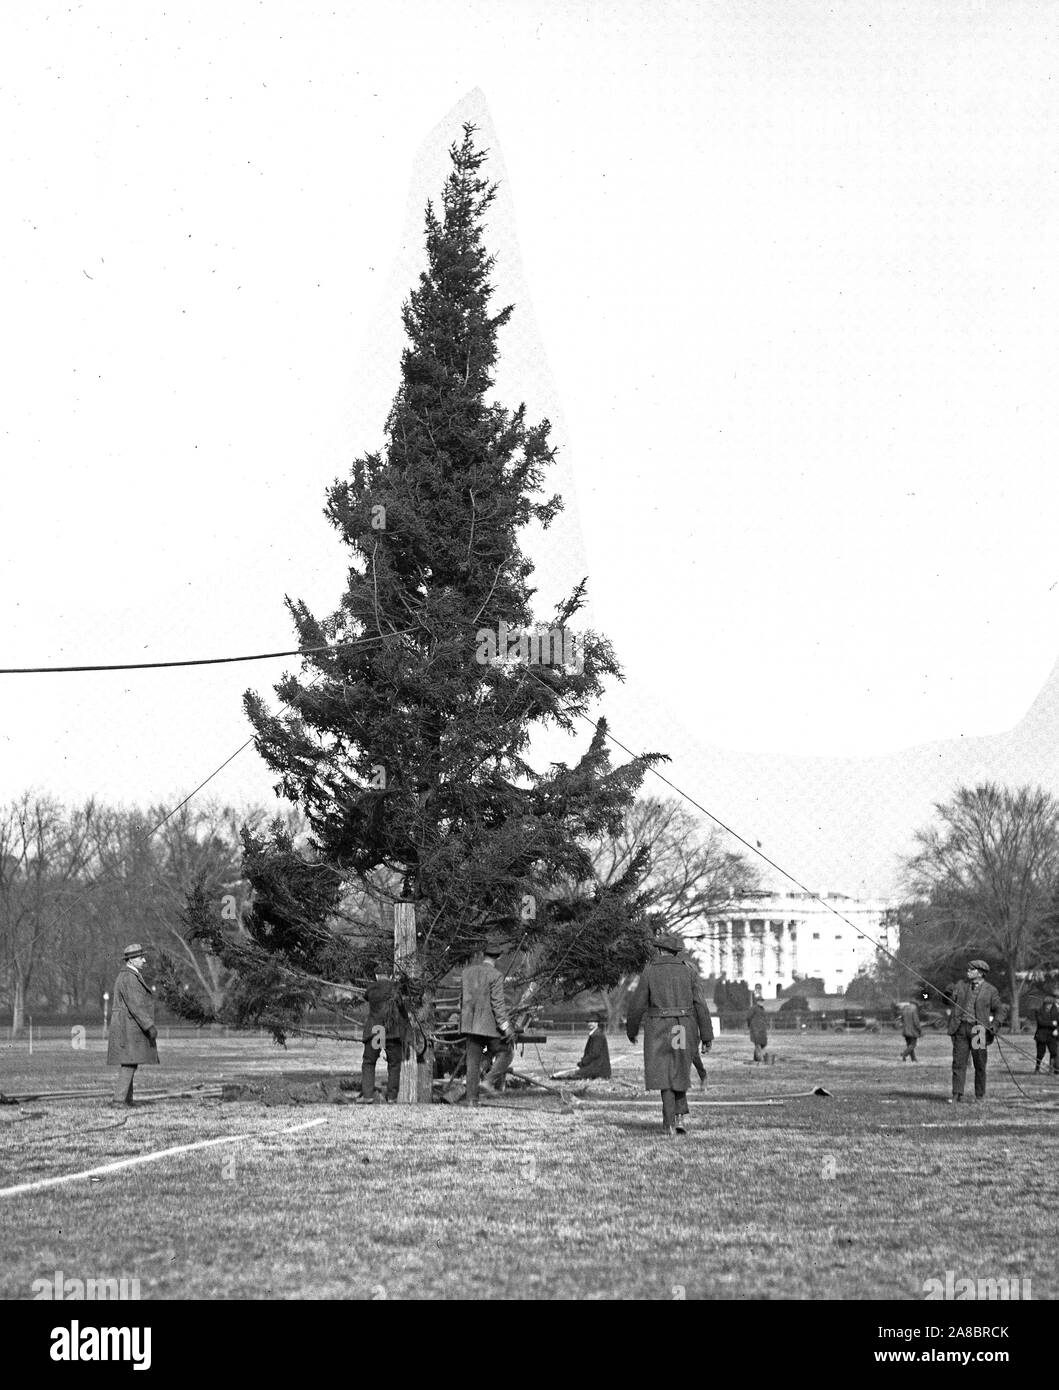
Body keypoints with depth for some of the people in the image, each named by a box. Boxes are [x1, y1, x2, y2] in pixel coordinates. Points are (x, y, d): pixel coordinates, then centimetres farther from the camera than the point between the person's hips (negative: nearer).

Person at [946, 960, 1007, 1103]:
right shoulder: (961, 985, 10)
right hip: (961, 1028, 2)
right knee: (958, 1063, -4)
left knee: (980, 1065, 6)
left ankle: (980, 1096, 18)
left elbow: (1001, 1011, 2)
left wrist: (995, 1024, -13)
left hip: (978, 1030, -2)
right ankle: (957, 1096, -4)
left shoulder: (990, 990, 1)